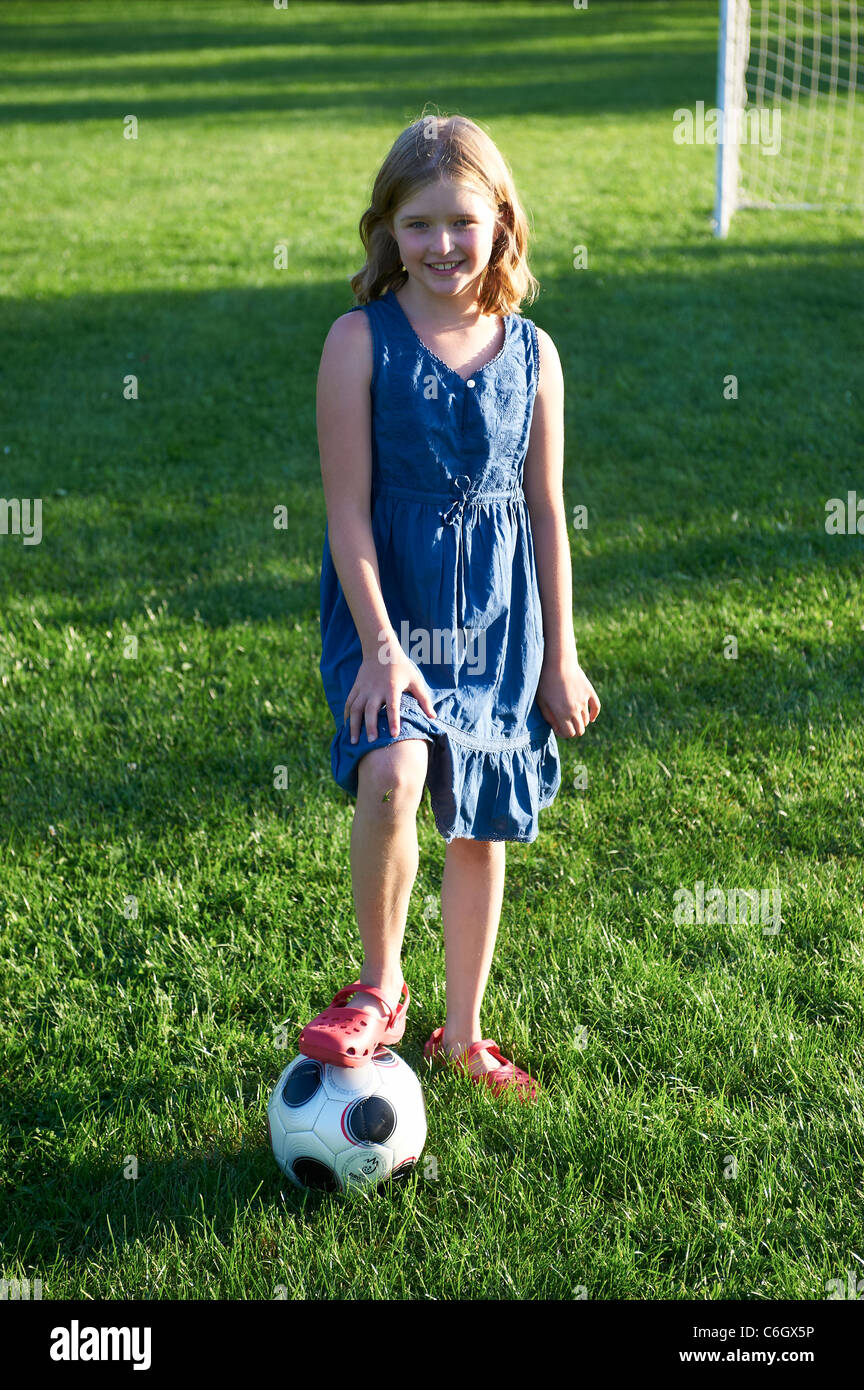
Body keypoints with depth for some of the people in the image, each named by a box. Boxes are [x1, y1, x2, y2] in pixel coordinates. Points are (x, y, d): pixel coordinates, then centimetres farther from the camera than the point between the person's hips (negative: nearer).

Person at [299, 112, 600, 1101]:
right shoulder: (361, 340, -7)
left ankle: (462, 1036, 28)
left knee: (482, 829, 10)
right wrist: (381, 644, -18)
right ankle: (378, 987, -4)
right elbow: (347, 508, -10)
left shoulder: (531, 353, 3)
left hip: (499, 619, 4)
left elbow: (546, 509, 8)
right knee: (392, 775, -28)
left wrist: (560, 655, 8)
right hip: (387, 605, -3)